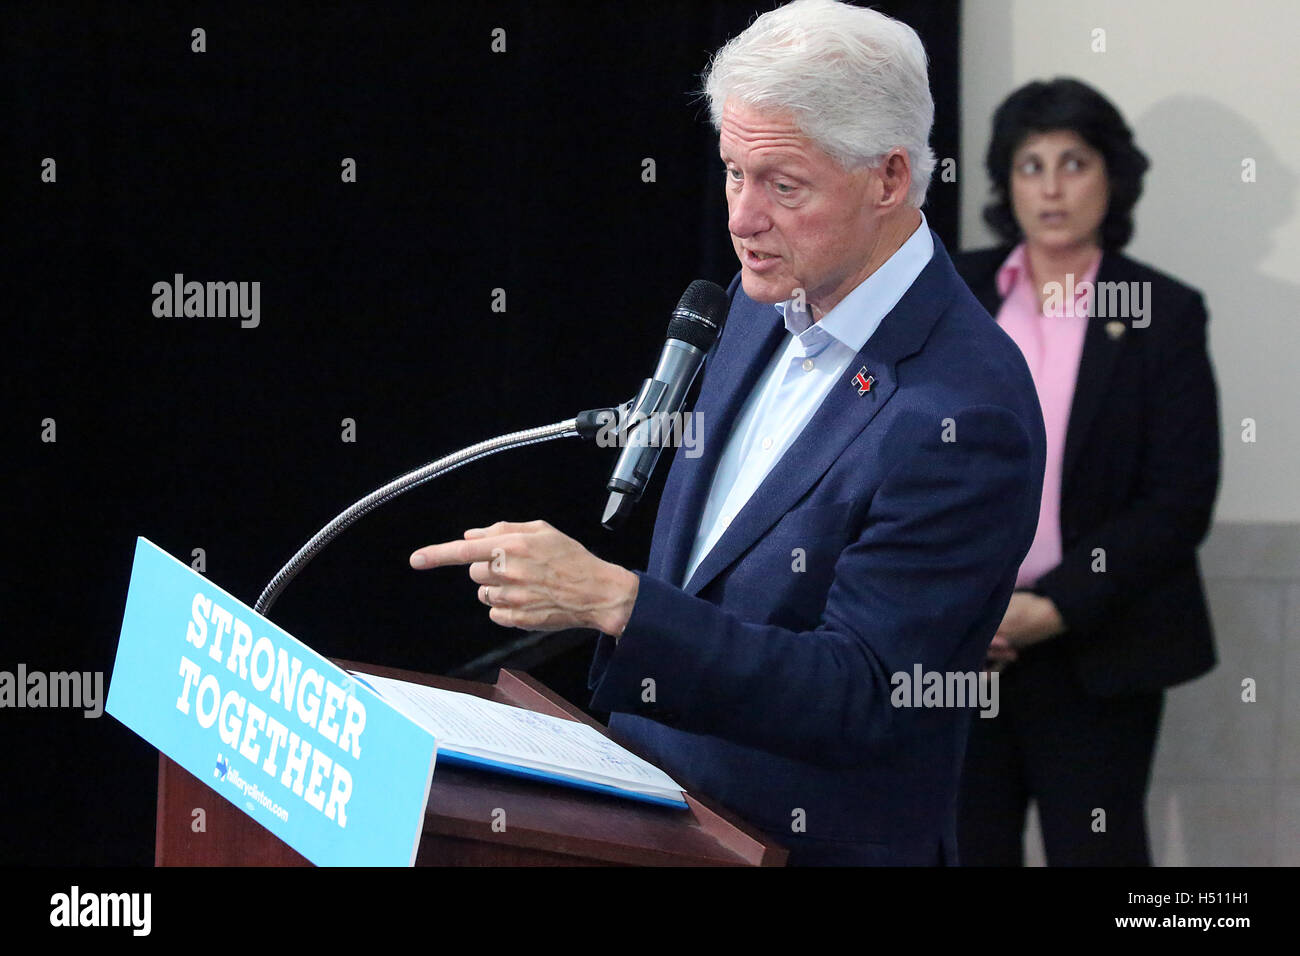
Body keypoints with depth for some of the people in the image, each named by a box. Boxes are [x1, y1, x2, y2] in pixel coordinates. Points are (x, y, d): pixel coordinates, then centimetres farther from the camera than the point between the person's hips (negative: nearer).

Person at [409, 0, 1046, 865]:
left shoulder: (963, 413, -20)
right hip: (651, 814, 7)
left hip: (810, 842, -7)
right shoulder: (774, 298, 8)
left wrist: (609, 601, -28)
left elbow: (861, 700, -23)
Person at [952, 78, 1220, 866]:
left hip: (1094, 652, -3)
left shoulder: (1163, 314, -2)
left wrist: (1053, 609, -14)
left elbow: (1180, 502, -7)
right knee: (971, 845, 6)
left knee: (1093, 848, -2)